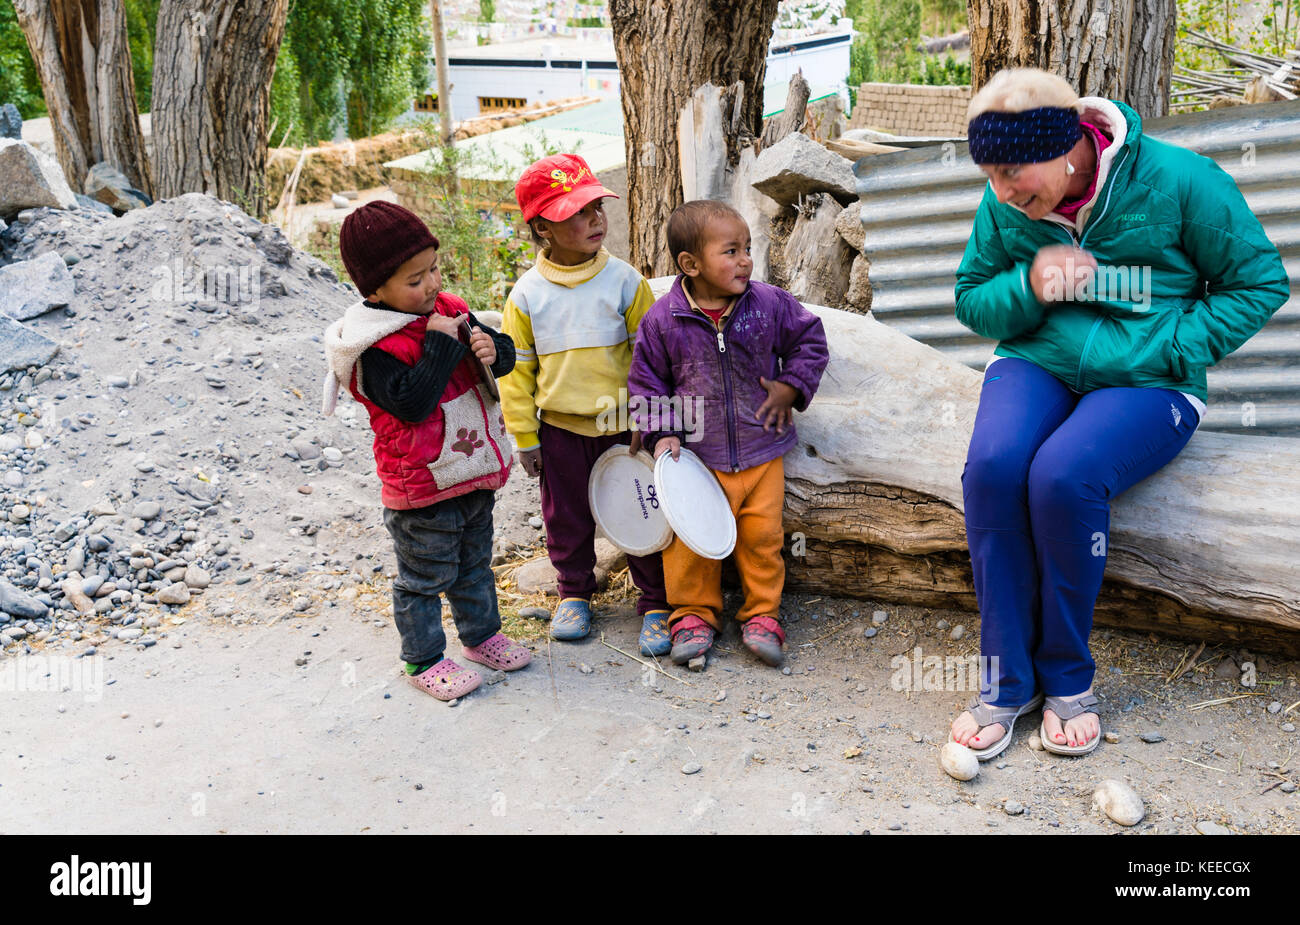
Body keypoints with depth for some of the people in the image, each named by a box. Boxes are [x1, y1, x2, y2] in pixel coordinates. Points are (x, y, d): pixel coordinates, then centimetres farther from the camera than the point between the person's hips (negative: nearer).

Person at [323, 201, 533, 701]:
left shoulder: (449, 310, 1)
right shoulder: (375, 347, -21)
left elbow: (505, 351, 7)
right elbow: (411, 402, -31)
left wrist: (493, 349, -16)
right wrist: (441, 345, -28)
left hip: (474, 471, 8)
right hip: (423, 488, -7)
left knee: (474, 561, 25)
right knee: (426, 576, 8)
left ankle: (481, 633, 43)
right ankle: (424, 659, 25)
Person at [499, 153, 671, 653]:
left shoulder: (624, 280, -8)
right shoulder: (527, 294, -6)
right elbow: (516, 368, 0)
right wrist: (525, 437, 0)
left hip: (624, 424, -1)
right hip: (560, 428, 1)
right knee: (567, 518, 16)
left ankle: (656, 603, 23)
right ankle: (574, 593, 38)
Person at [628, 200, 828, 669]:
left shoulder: (771, 304, -7)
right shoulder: (663, 320, -11)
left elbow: (809, 340, 9)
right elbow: (646, 379, 0)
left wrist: (790, 389, -2)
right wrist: (661, 433, -8)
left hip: (762, 450, 1)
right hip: (698, 456, -1)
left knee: (761, 536, 8)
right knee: (692, 538, 5)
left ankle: (762, 613, 27)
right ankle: (695, 613, 26)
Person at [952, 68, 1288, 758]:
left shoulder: (1177, 181, -10)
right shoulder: (1005, 205, 1)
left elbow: (1259, 282, 0)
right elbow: (971, 299, 12)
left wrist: (1166, 351, -12)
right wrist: (1028, 287, -11)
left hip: (1145, 383, -3)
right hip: (1036, 364, 3)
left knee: (1063, 475, -34)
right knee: (992, 465, -30)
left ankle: (1068, 678, -11)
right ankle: (1008, 680, -15)